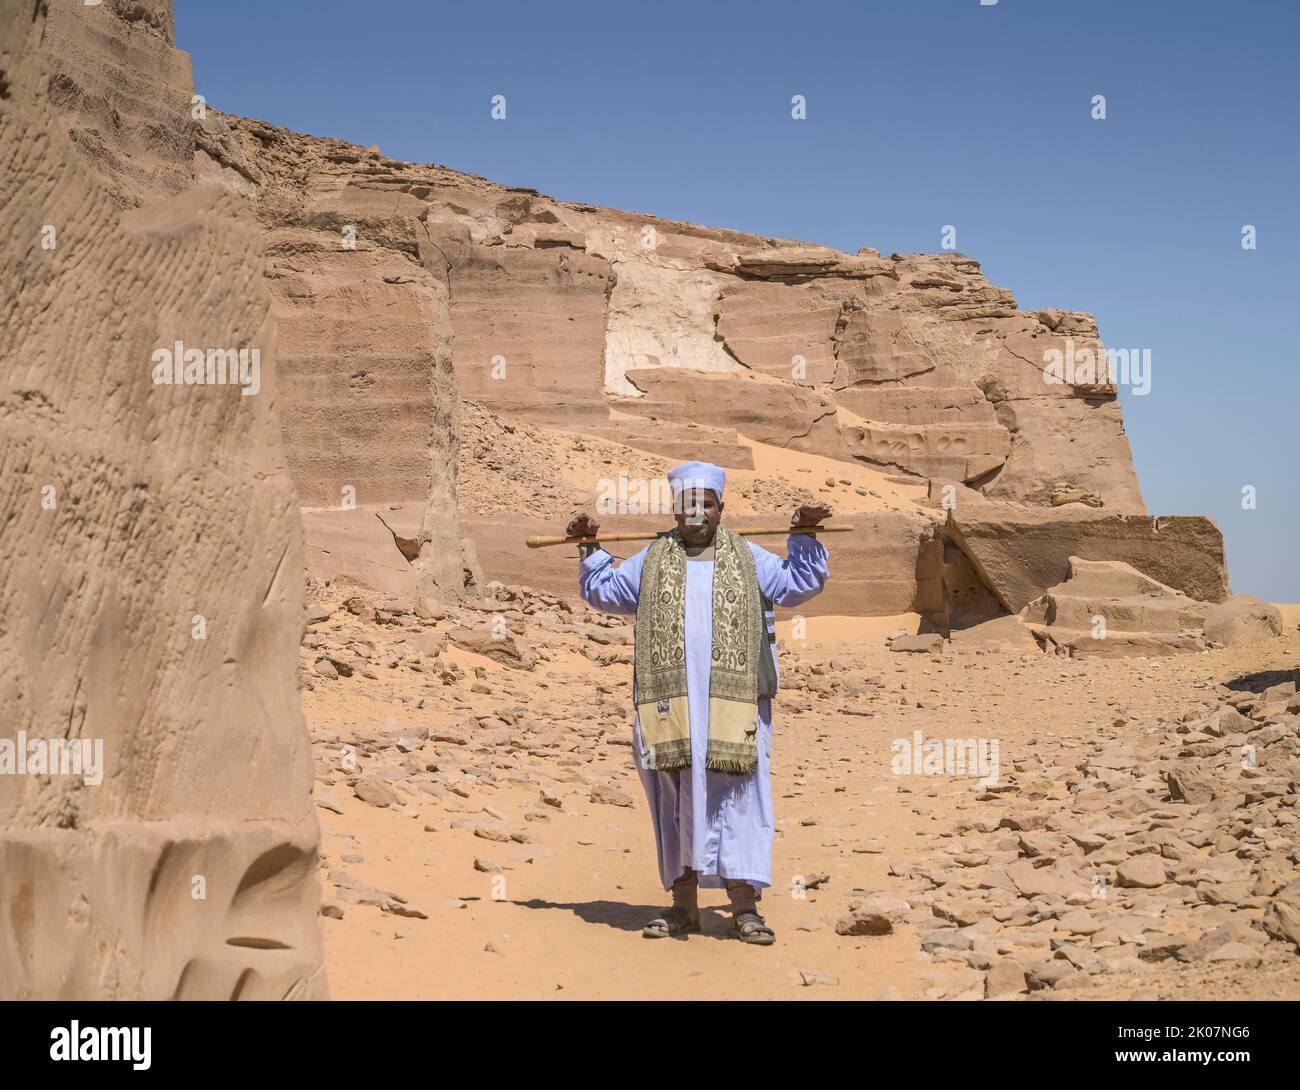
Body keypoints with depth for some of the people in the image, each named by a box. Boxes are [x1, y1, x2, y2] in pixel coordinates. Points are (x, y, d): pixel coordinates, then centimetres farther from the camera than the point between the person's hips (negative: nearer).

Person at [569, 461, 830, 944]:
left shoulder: (748, 559, 11)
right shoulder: (651, 561, 14)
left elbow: (799, 583, 11)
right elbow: (603, 592, 22)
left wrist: (803, 538, 0)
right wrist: (590, 550, 12)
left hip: (733, 701, -1)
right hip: (670, 701, 1)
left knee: (738, 797, -5)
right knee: (675, 799, 4)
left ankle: (744, 907, -1)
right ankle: (684, 904, 13)